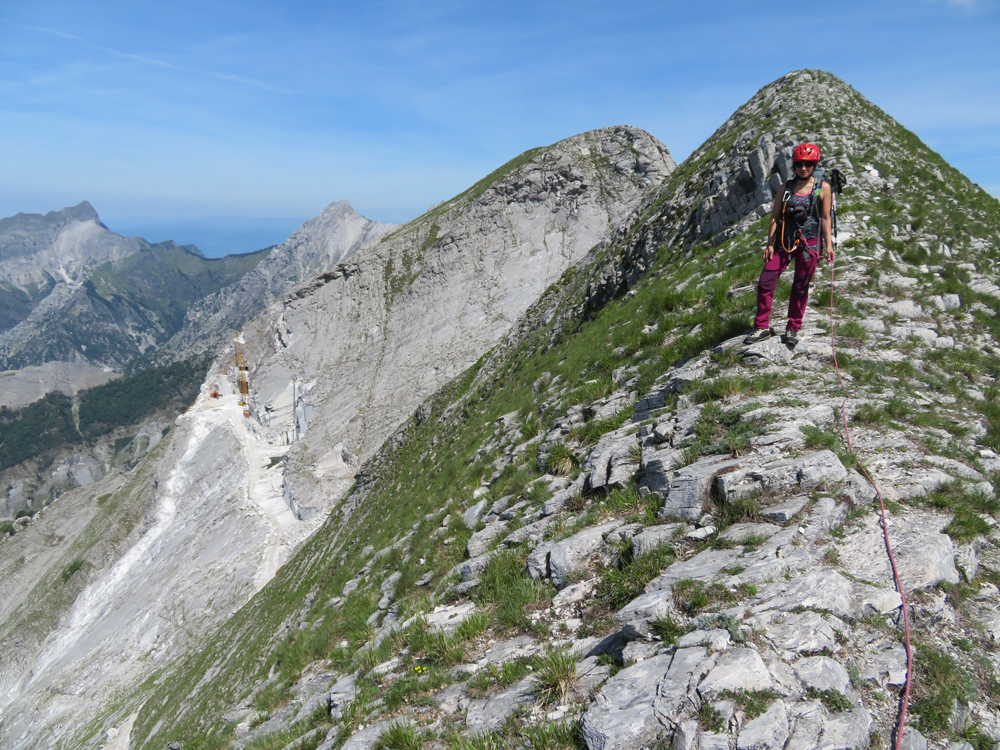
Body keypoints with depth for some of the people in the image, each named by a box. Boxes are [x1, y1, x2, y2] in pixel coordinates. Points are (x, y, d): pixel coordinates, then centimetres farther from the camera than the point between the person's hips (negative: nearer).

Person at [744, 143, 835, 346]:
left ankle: (793, 329, 14)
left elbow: (825, 218, 2)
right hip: (784, 241, 2)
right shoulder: (786, 188, 7)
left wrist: (828, 244, -3)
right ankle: (762, 327, 3)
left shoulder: (823, 188, 2)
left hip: (809, 242, -2)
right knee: (765, 281, -7)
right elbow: (775, 217, 6)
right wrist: (769, 244, 0)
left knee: (801, 287, 3)